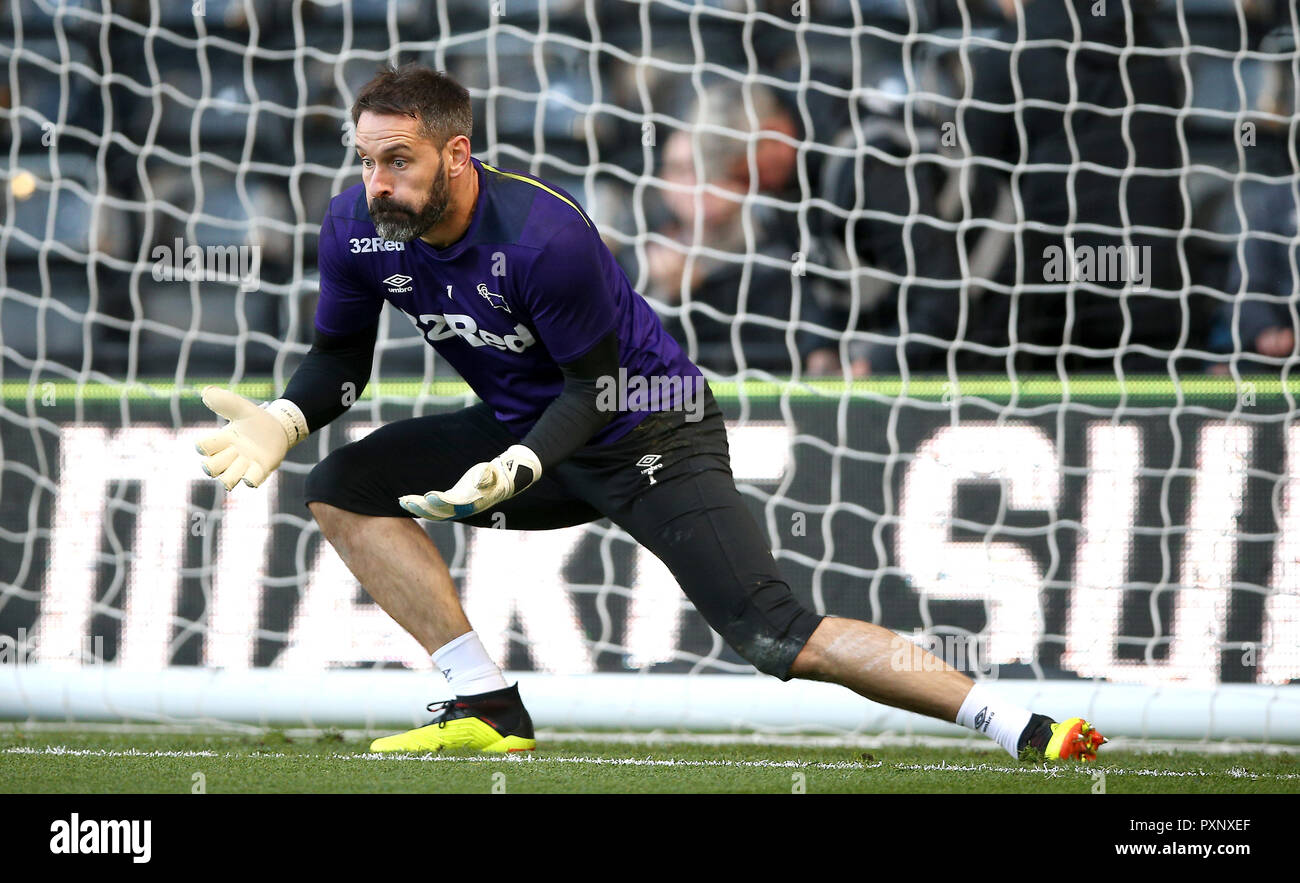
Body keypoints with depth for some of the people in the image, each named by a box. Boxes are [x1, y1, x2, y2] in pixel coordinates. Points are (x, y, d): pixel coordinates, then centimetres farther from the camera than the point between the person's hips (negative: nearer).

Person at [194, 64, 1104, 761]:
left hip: (648, 439, -7)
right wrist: (283, 420, -17)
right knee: (344, 489, -6)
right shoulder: (358, 229, -12)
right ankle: (490, 710, -6)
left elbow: (595, 386, -21)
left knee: (778, 636, -20)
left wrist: (514, 472, -37)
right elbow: (340, 356, 4)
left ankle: (1024, 731, -24)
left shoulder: (543, 235, -30)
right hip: (526, 430, 7)